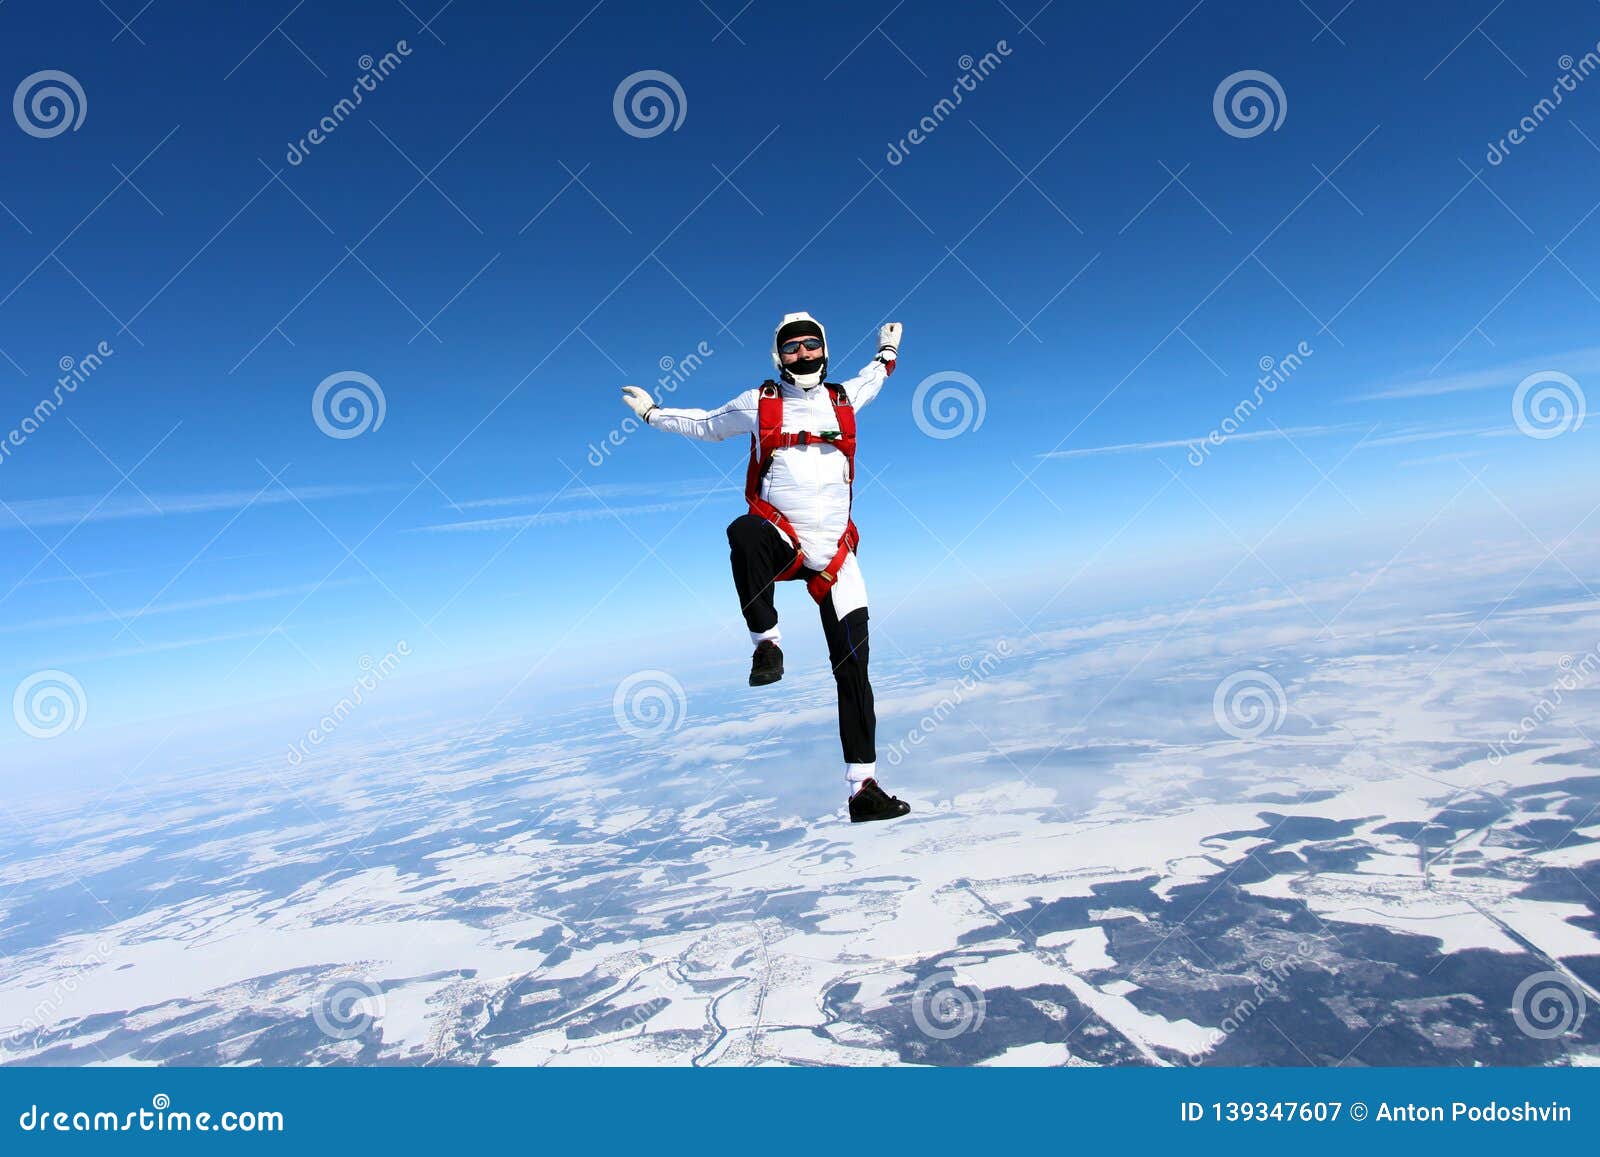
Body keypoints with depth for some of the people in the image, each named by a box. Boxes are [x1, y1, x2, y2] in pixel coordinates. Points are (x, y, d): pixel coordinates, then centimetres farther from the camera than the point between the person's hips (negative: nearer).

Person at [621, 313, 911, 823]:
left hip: (835, 555, 3)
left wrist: (887, 353, 49)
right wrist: (651, 412, 30)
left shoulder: (844, 398, 14)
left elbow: (869, 380, 41)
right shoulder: (758, 403, 8)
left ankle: (863, 788, 4)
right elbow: (707, 425, 26)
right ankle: (767, 643, -23)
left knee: (853, 669, -3)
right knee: (744, 532, -41)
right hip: (781, 541, -2)